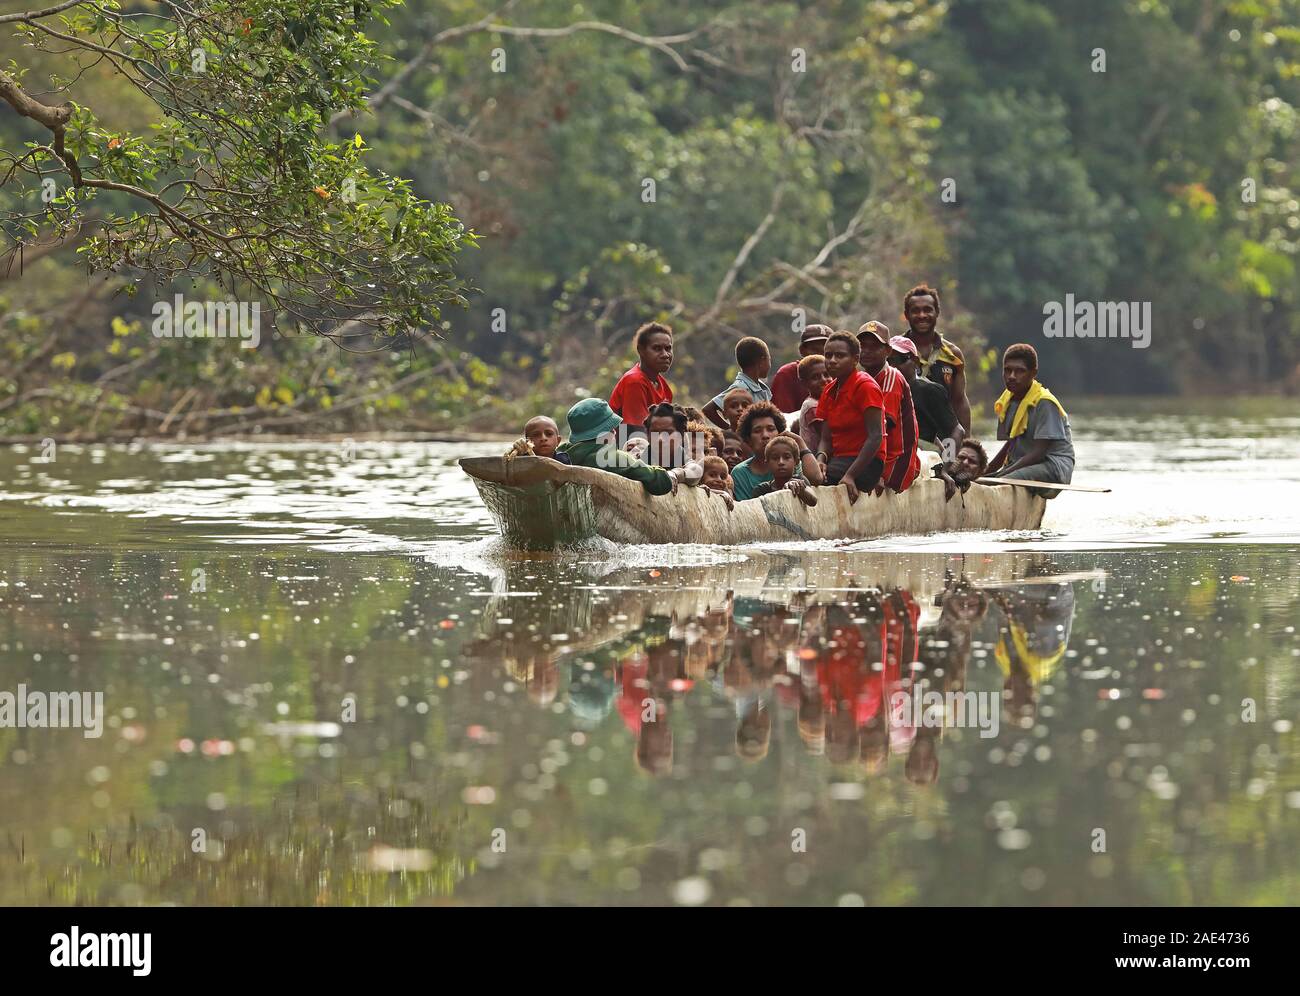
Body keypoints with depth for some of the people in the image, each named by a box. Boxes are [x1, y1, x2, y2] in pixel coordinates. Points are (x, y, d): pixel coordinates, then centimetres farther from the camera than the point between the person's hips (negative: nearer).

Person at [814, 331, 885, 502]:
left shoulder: (865, 385, -8)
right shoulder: (829, 391, 15)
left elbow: (876, 437, -15)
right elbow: (826, 439, 12)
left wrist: (850, 475, -24)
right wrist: (821, 460, -13)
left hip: (866, 464, -7)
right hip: (839, 460, 7)